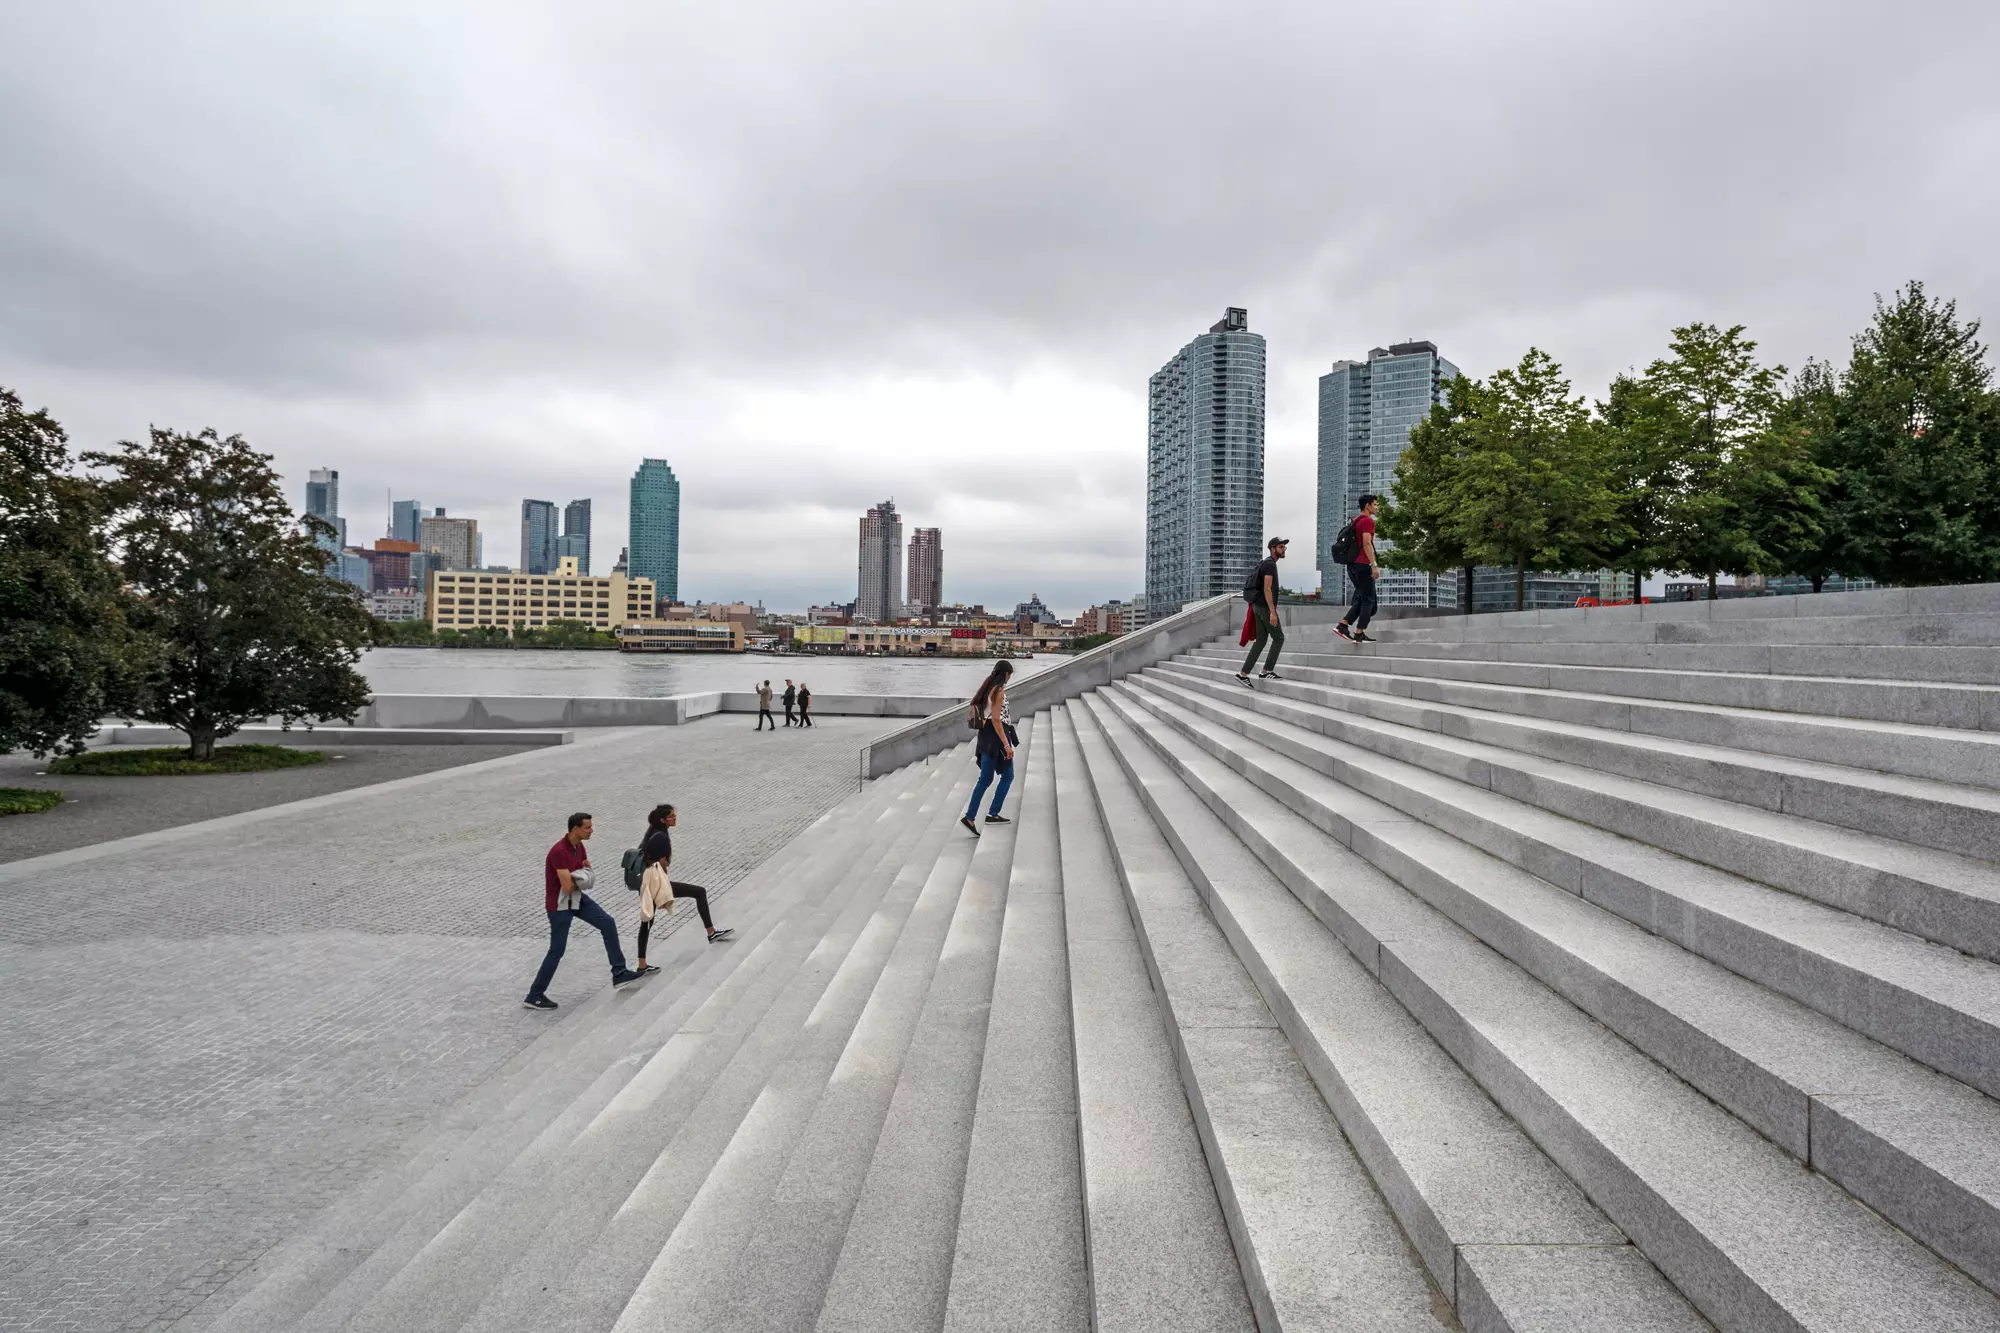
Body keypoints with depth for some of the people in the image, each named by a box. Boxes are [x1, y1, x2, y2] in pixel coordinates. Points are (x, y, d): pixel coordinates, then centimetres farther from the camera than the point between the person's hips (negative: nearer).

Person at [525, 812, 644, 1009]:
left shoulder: (579, 846, 1)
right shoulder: (559, 852, -28)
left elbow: (586, 872, 14)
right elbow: (567, 887, -29)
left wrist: (580, 874, -12)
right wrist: (580, 879, -7)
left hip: (577, 898, 9)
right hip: (560, 905, -9)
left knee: (608, 923, 5)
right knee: (557, 951, -3)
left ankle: (619, 973, 10)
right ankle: (534, 996, 11)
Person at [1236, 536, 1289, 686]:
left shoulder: (1265, 563, 19)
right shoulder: (1270, 564, -12)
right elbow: (1267, 589, -20)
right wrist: (1272, 611, -25)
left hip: (1258, 606, 9)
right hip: (1265, 607, -9)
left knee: (1260, 641, 7)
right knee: (1278, 638, 0)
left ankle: (1243, 673, 3)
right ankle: (1267, 671, 2)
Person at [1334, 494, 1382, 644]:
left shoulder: (1355, 520, 18)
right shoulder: (1368, 521, -10)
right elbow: (1367, 543, -20)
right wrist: (1374, 565, -21)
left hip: (1352, 563, 9)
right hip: (1362, 564, -9)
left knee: (1361, 598, 14)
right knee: (1368, 599, -3)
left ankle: (1342, 625, 5)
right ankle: (1359, 634, -5)